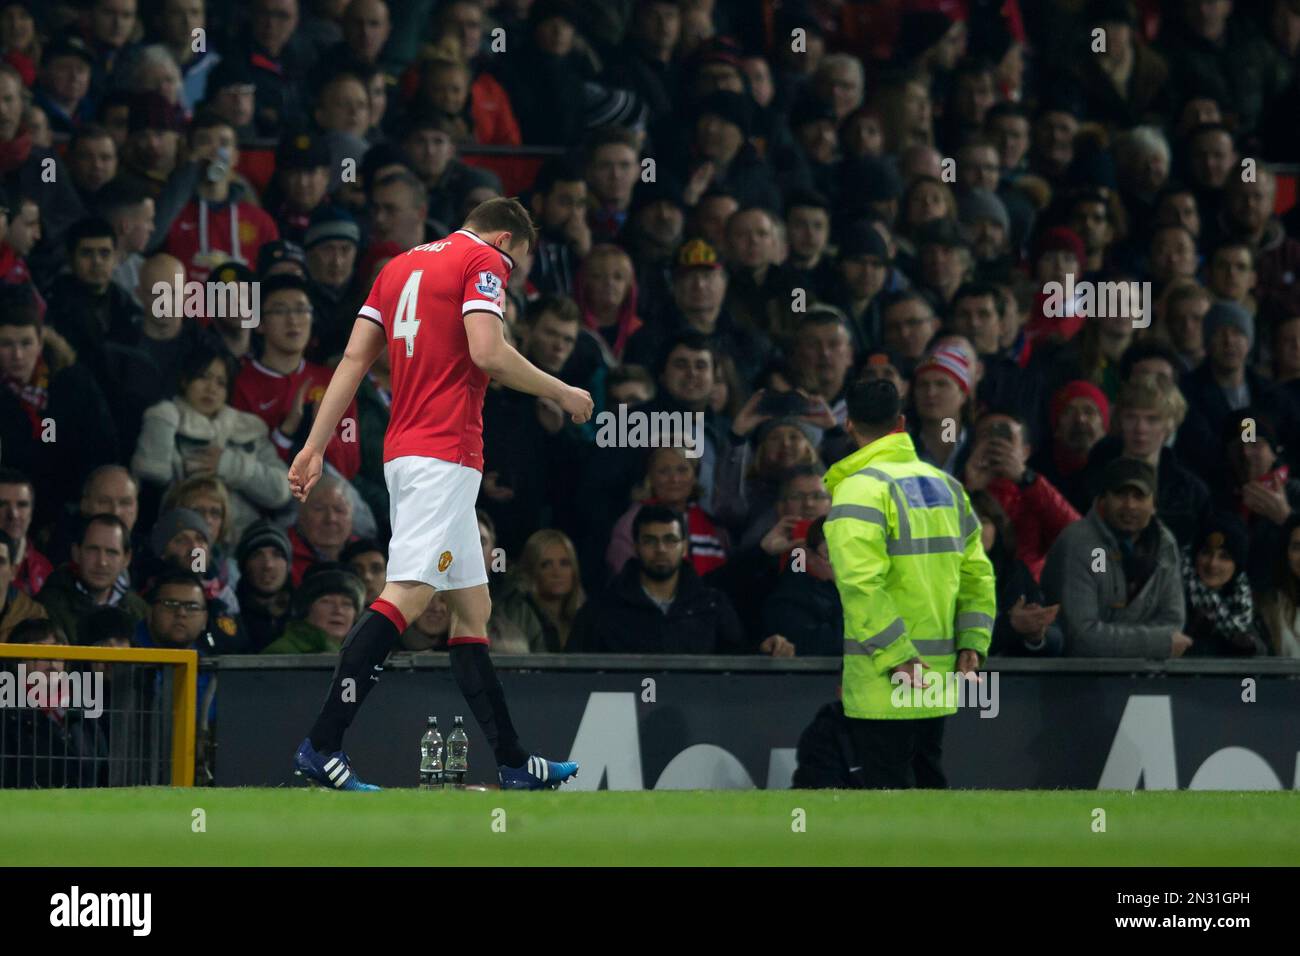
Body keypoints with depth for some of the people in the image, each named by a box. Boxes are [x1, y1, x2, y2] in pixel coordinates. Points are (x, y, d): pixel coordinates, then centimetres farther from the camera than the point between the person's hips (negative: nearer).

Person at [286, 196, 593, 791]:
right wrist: (562, 394, -3)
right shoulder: (484, 261, -2)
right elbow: (487, 353, -16)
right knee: (407, 596, -17)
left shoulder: (402, 265, 21)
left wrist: (315, 446, 12)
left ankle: (513, 763, 12)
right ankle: (322, 746, -27)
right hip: (445, 453, -10)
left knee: (473, 607, 12)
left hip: (405, 452, 10)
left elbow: (354, 358, 16)